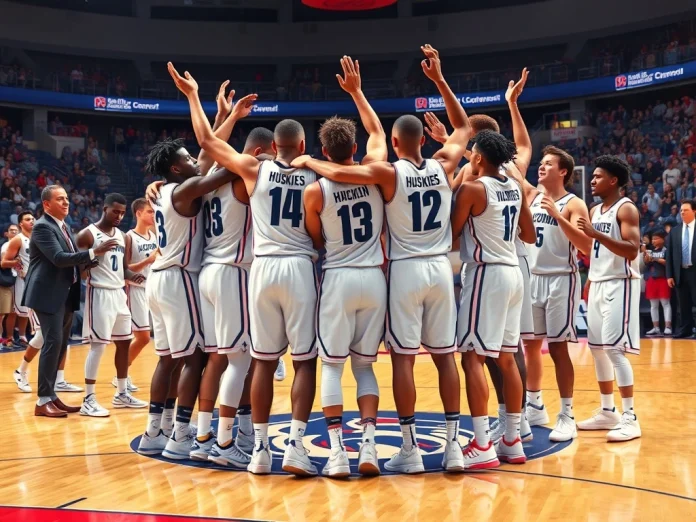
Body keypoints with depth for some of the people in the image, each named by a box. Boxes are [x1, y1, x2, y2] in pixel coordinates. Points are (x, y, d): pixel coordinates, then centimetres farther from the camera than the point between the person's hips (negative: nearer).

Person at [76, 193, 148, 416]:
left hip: (119, 294, 8)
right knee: (98, 345, -8)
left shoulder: (121, 236, 14)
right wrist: (96, 253, -29)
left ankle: (122, 394, 25)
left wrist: (133, 276, -1)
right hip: (100, 294, -8)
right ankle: (89, 400, -2)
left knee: (124, 342, 12)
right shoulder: (88, 234, -9)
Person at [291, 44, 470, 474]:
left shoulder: (388, 173, -10)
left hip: (405, 270, -4)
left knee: (403, 357, 1)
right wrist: (439, 79, 15)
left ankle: (411, 449, 3)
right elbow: (464, 127, 17)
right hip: (440, 269, 4)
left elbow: (339, 172, -23)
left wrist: (309, 162, -3)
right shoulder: (444, 167, 1)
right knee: (445, 355, 8)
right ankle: (454, 444, 11)